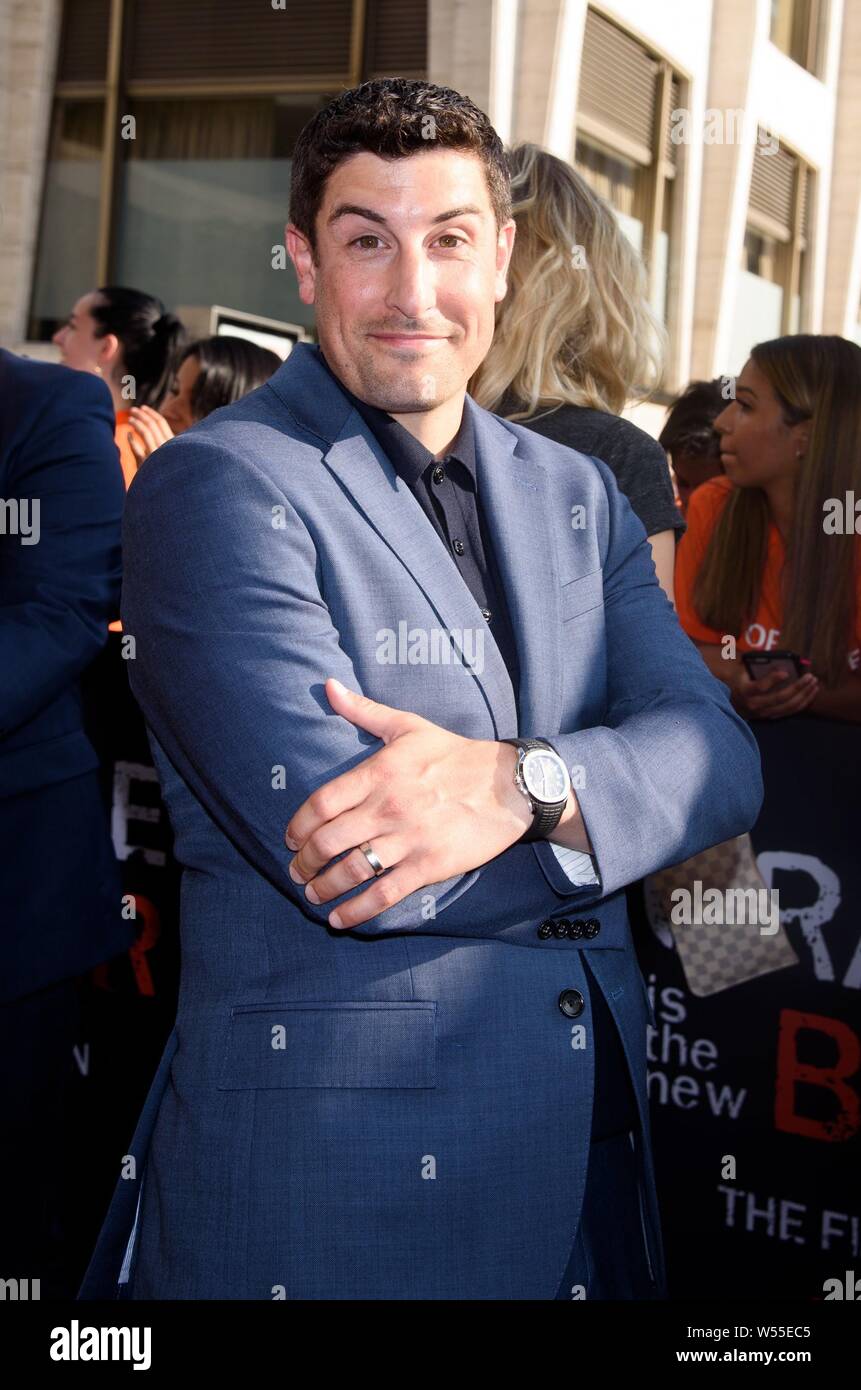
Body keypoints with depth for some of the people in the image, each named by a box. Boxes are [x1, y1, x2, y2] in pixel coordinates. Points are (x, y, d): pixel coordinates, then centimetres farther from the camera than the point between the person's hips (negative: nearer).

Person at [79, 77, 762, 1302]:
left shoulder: (576, 495, 9)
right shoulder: (219, 487, -11)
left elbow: (720, 755, -2)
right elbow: (343, 861, -21)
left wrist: (523, 784, -23)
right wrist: (610, 823, -8)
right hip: (327, 1165, -5)